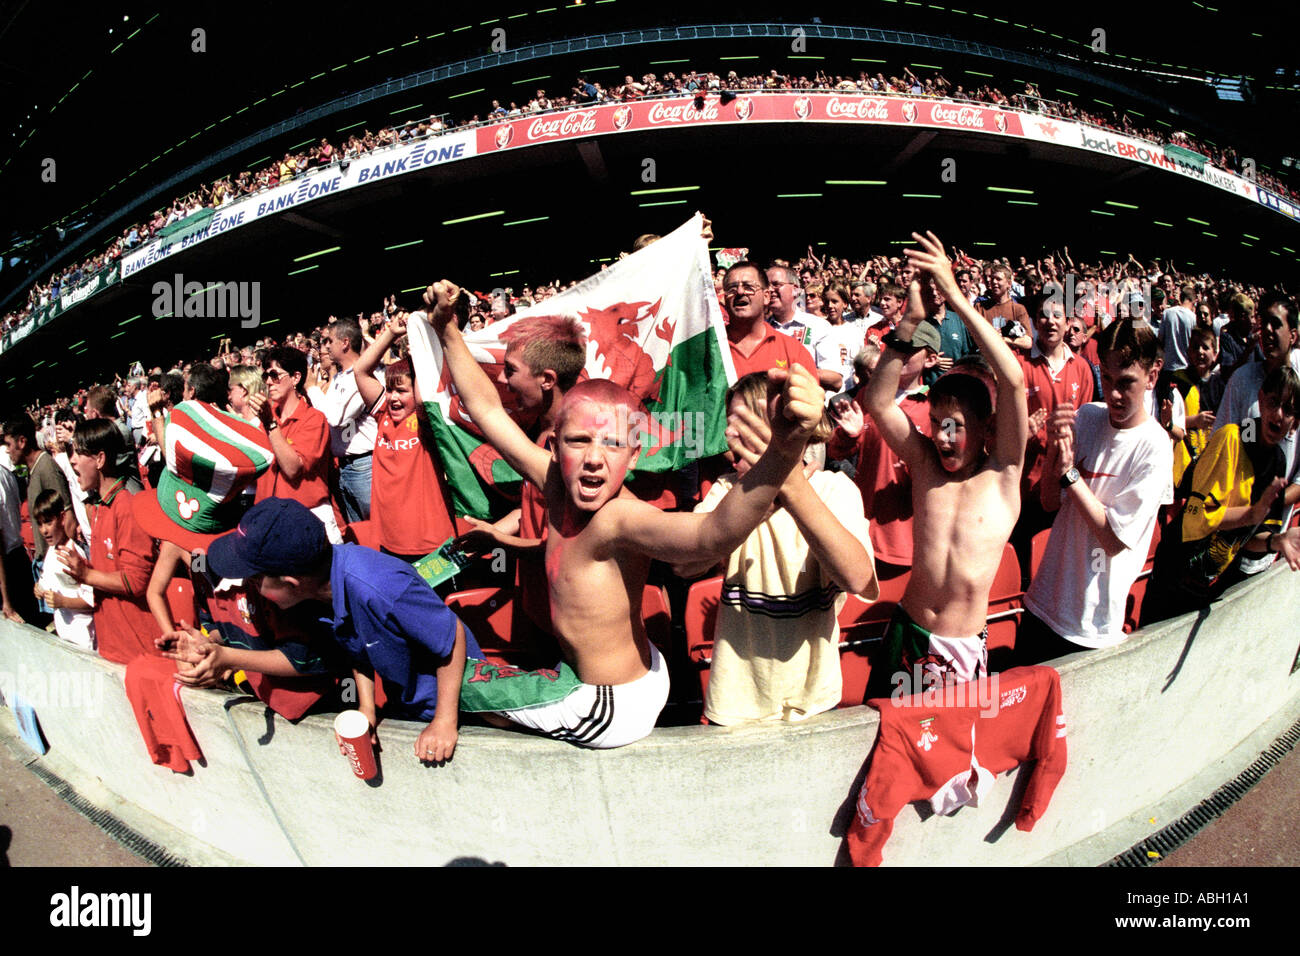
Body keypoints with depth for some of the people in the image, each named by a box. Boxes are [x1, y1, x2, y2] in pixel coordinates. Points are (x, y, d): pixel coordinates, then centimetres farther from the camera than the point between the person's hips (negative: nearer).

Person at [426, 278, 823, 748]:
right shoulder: (558, 484, -11)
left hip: (611, 709, -7)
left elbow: (715, 534, -55)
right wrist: (447, 329, -3)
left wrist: (784, 450, -71)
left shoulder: (619, 519, -33)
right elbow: (488, 410, 1)